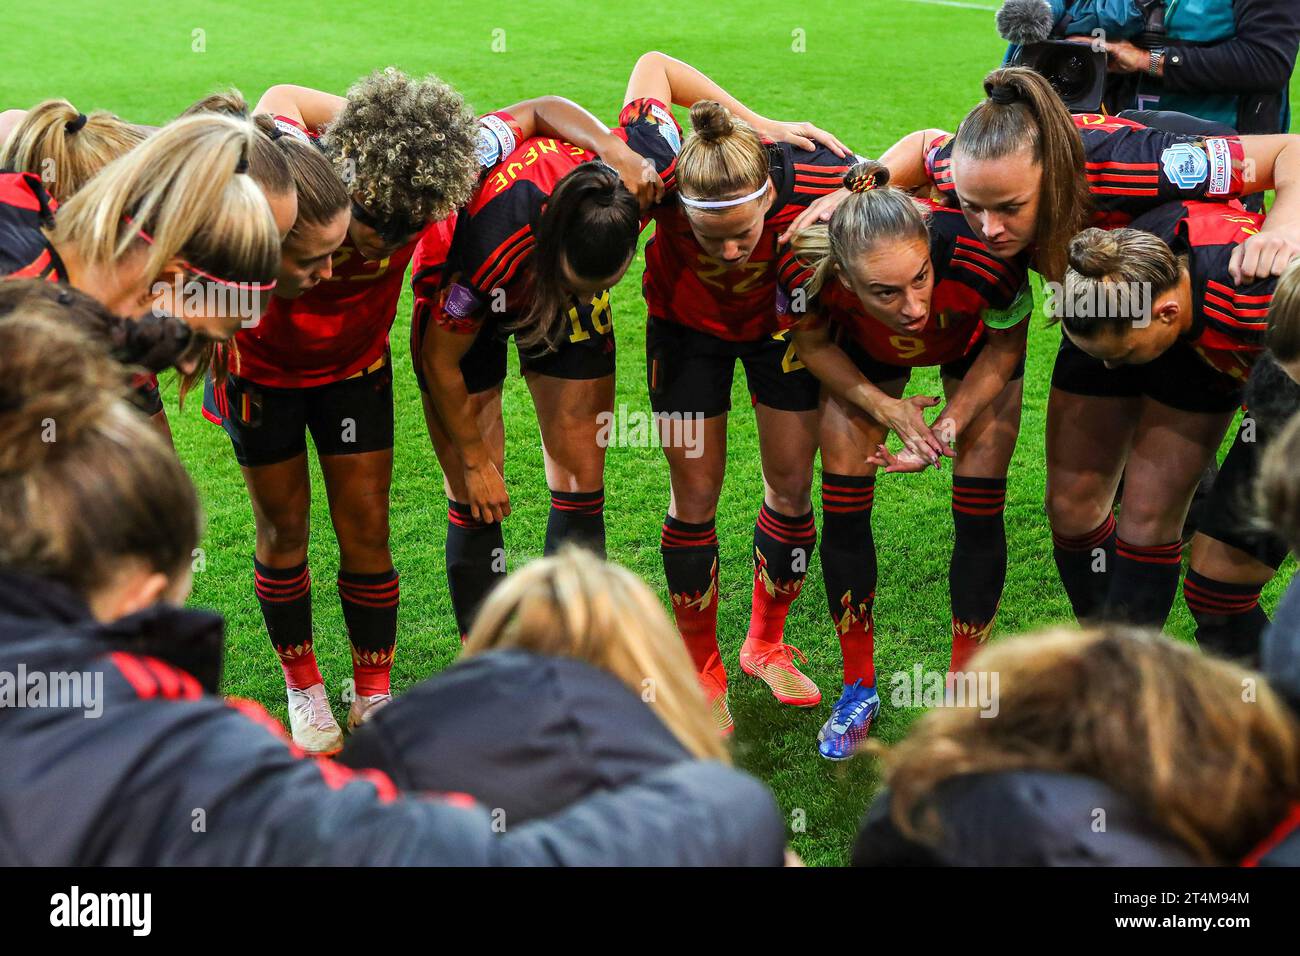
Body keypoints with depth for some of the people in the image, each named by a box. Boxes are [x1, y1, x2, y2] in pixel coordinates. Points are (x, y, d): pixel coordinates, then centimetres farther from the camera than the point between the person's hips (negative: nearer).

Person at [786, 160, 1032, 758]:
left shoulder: (981, 257, -43)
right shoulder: (813, 267, -40)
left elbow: (1006, 345, -18)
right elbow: (812, 343, -14)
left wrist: (952, 423, -27)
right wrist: (886, 408, -25)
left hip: (977, 343, -1)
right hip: (863, 353, 1)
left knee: (979, 516, -5)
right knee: (843, 510, -3)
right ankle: (859, 687, 15)